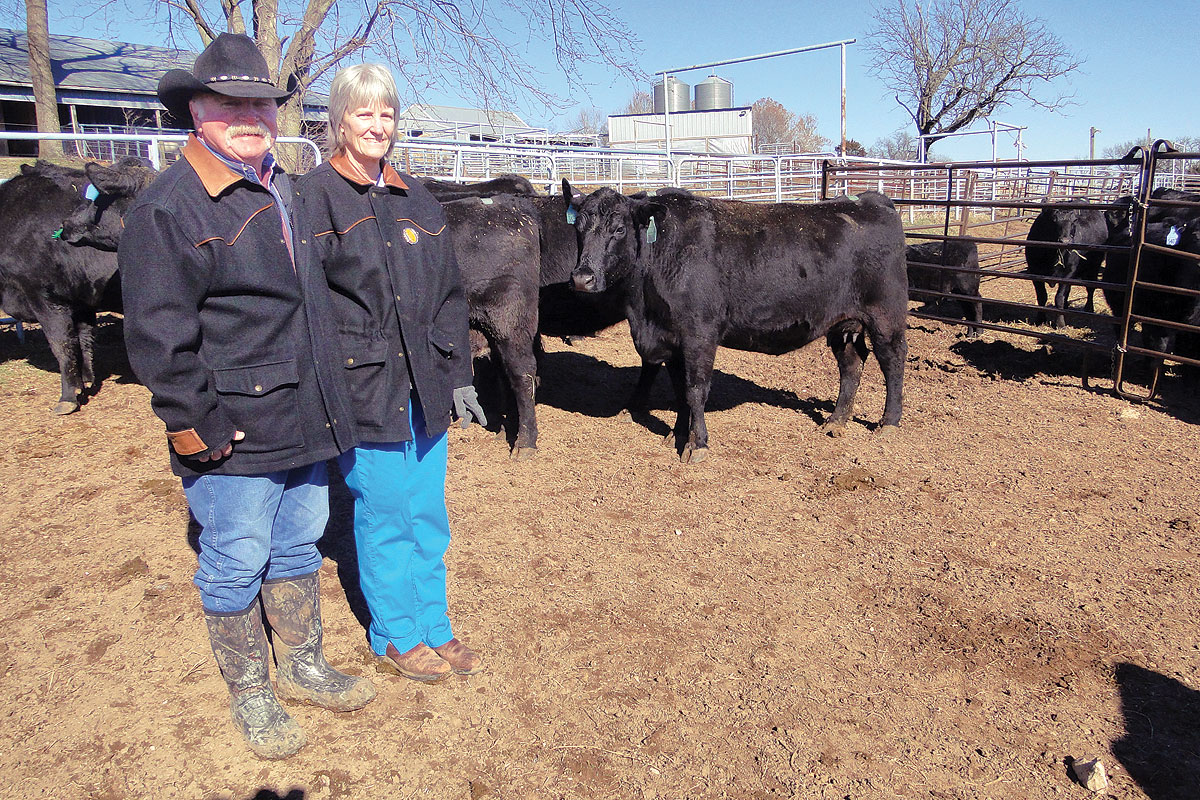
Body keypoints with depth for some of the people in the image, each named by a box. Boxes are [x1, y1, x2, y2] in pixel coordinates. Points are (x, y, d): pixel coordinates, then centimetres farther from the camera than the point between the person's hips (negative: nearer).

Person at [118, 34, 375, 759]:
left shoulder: (288, 194, 13)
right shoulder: (167, 208, -11)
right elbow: (158, 335, -14)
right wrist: (195, 425, -15)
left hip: (305, 422, 7)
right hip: (234, 435, -7)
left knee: (297, 548, 19)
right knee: (236, 564, 9)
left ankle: (302, 665, 38)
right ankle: (249, 693, 28)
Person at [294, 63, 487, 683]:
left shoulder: (416, 200, 13)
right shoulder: (313, 198, -3)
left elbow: (448, 296, 15)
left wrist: (459, 377, 12)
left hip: (423, 386, 5)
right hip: (360, 387, -5)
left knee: (428, 516, 12)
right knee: (383, 516, 5)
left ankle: (434, 630, 29)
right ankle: (396, 640, 25)